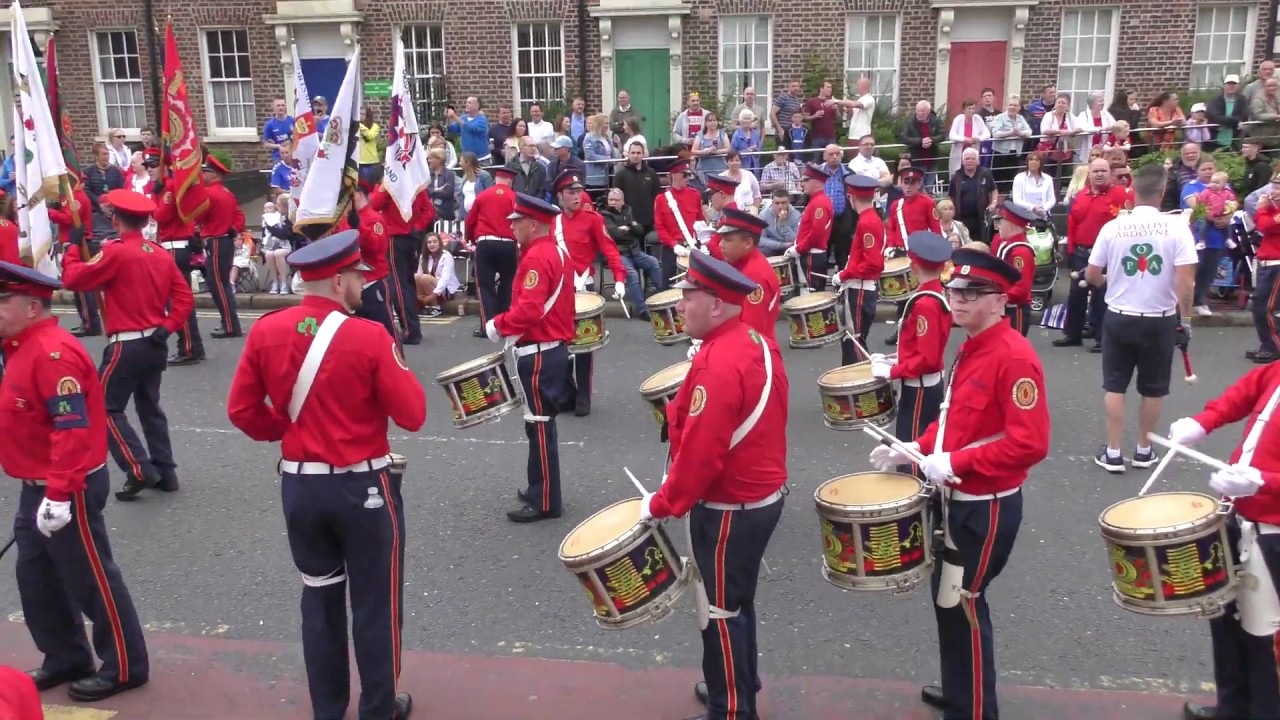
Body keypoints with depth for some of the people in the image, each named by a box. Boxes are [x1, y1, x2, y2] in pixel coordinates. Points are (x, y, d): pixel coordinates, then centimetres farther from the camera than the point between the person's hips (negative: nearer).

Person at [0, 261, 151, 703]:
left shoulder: (54, 353, -22)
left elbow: (73, 429, -27)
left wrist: (59, 494, -29)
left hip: (68, 492, -10)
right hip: (36, 488, 10)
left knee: (90, 579, 2)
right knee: (36, 577, 17)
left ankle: (124, 667, 16)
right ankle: (66, 660, 33)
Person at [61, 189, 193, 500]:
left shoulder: (116, 252, -13)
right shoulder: (161, 253, 7)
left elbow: (74, 279, -8)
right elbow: (185, 297, 6)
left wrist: (71, 251, 9)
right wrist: (167, 327, 2)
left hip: (127, 345, -7)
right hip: (155, 343, 7)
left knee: (107, 409, 2)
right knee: (149, 406, 17)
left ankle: (140, 471, -6)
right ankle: (165, 471, 19)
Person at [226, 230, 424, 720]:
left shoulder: (265, 331, -3)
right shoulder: (369, 336, -18)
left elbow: (241, 410, 3)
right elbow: (412, 416, -14)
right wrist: (398, 366, 1)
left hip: (298, 485, 5)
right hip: (363, 487, -5)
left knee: (320, 598, 20)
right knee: (375, 603, 11)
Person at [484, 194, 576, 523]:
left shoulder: (536, 258, -18)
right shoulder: (557, 252, 14)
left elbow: (529, 310, -27)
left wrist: (497, 326, -14)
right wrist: (509, 325, 15)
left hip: (538, 354, -10)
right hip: (553, 348, 10)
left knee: (540, 425, -3)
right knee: (541, 422, 17)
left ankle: (545, 502, 4)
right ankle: (541, 490, 28)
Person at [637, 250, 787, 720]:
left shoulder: (718, 365, -27)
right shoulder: (756, 341, 3)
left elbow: (700, 452, -27)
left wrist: (661, 505, -16)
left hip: (729, 509, -10)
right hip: (762, 494, 10)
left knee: (720, 611, 7)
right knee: (736, 600, 24)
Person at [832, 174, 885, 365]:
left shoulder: (866, 223, -19)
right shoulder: (872, 219, 12)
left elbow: (872, 263, -24)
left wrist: (844, 275, -16)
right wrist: (847, 275, 13)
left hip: (860, 289, -10)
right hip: (864, 287, 10)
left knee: (853, 339, -4)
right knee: (852, 337, 16)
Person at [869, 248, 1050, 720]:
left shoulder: (1014, 357, -23)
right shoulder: (971, 347, 7)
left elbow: (1030, 444, -28)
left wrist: (954, 463, -26)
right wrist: (915, 450, 4)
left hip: (988, 507, -9)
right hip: (959, 499, 9)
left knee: (961, 604, 2)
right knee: (948, 596, 20)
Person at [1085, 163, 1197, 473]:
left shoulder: (1113, 226, -5)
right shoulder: (1177, 226, -10)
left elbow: (1091, 276, 2)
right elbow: (1185, 279, -14)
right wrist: (1186, 320, -4)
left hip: (1119, 317, 1)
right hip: (1160, 320, -1)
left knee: (1115, 386, 9)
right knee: (1153, 389, 13)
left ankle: (1113, 453, 11)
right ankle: (1144, 451, 24)